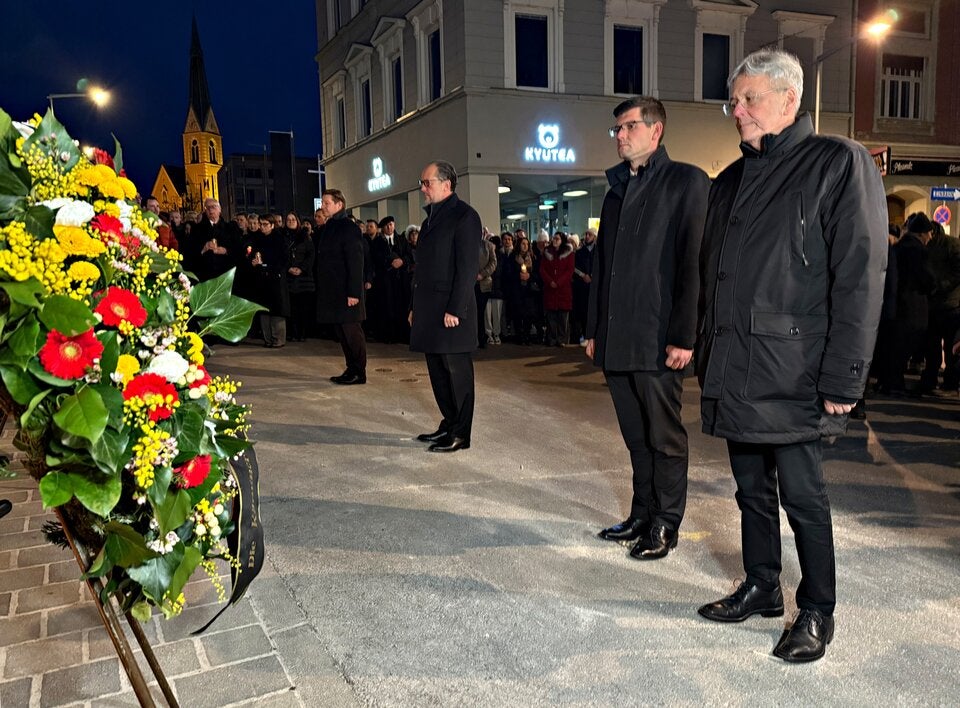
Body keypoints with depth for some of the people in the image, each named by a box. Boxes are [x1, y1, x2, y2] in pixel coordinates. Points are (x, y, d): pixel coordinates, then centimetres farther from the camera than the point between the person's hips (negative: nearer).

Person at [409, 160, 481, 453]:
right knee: (437, 370, 12)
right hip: (429, 309, 8)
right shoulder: (431, 217, 18)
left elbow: (468, 267, -14)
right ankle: (448, 424, 24)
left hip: (451, 311, -8)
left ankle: (460, 434, 8)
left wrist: (455, 309, -19)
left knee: (457, 371, -1)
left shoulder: (464, 216, -8)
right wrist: (416, 306, 15)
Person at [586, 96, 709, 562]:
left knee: (664, 436, 4)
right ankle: (642, 516, 26)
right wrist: (594, 329, 14)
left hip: (656, 340, -6)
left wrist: (683, 336, -16)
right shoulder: (616, 191, 18)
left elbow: (694, 263, -11)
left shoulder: (686, 182, -3)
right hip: (615, 340, 7)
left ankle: (666, 526, 16)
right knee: (636, 436, 14)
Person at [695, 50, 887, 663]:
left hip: (793, 375, -6)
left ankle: (817, 612, 19)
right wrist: (710, 357, 11)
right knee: (752, 489, 15)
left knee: (802, 493, 2)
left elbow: (860, 277, -12)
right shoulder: (731, 181, 16)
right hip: (734, 374, 7)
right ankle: (761, 588, 31)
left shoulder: (839, 163, -5)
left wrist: (842, 380, -17)